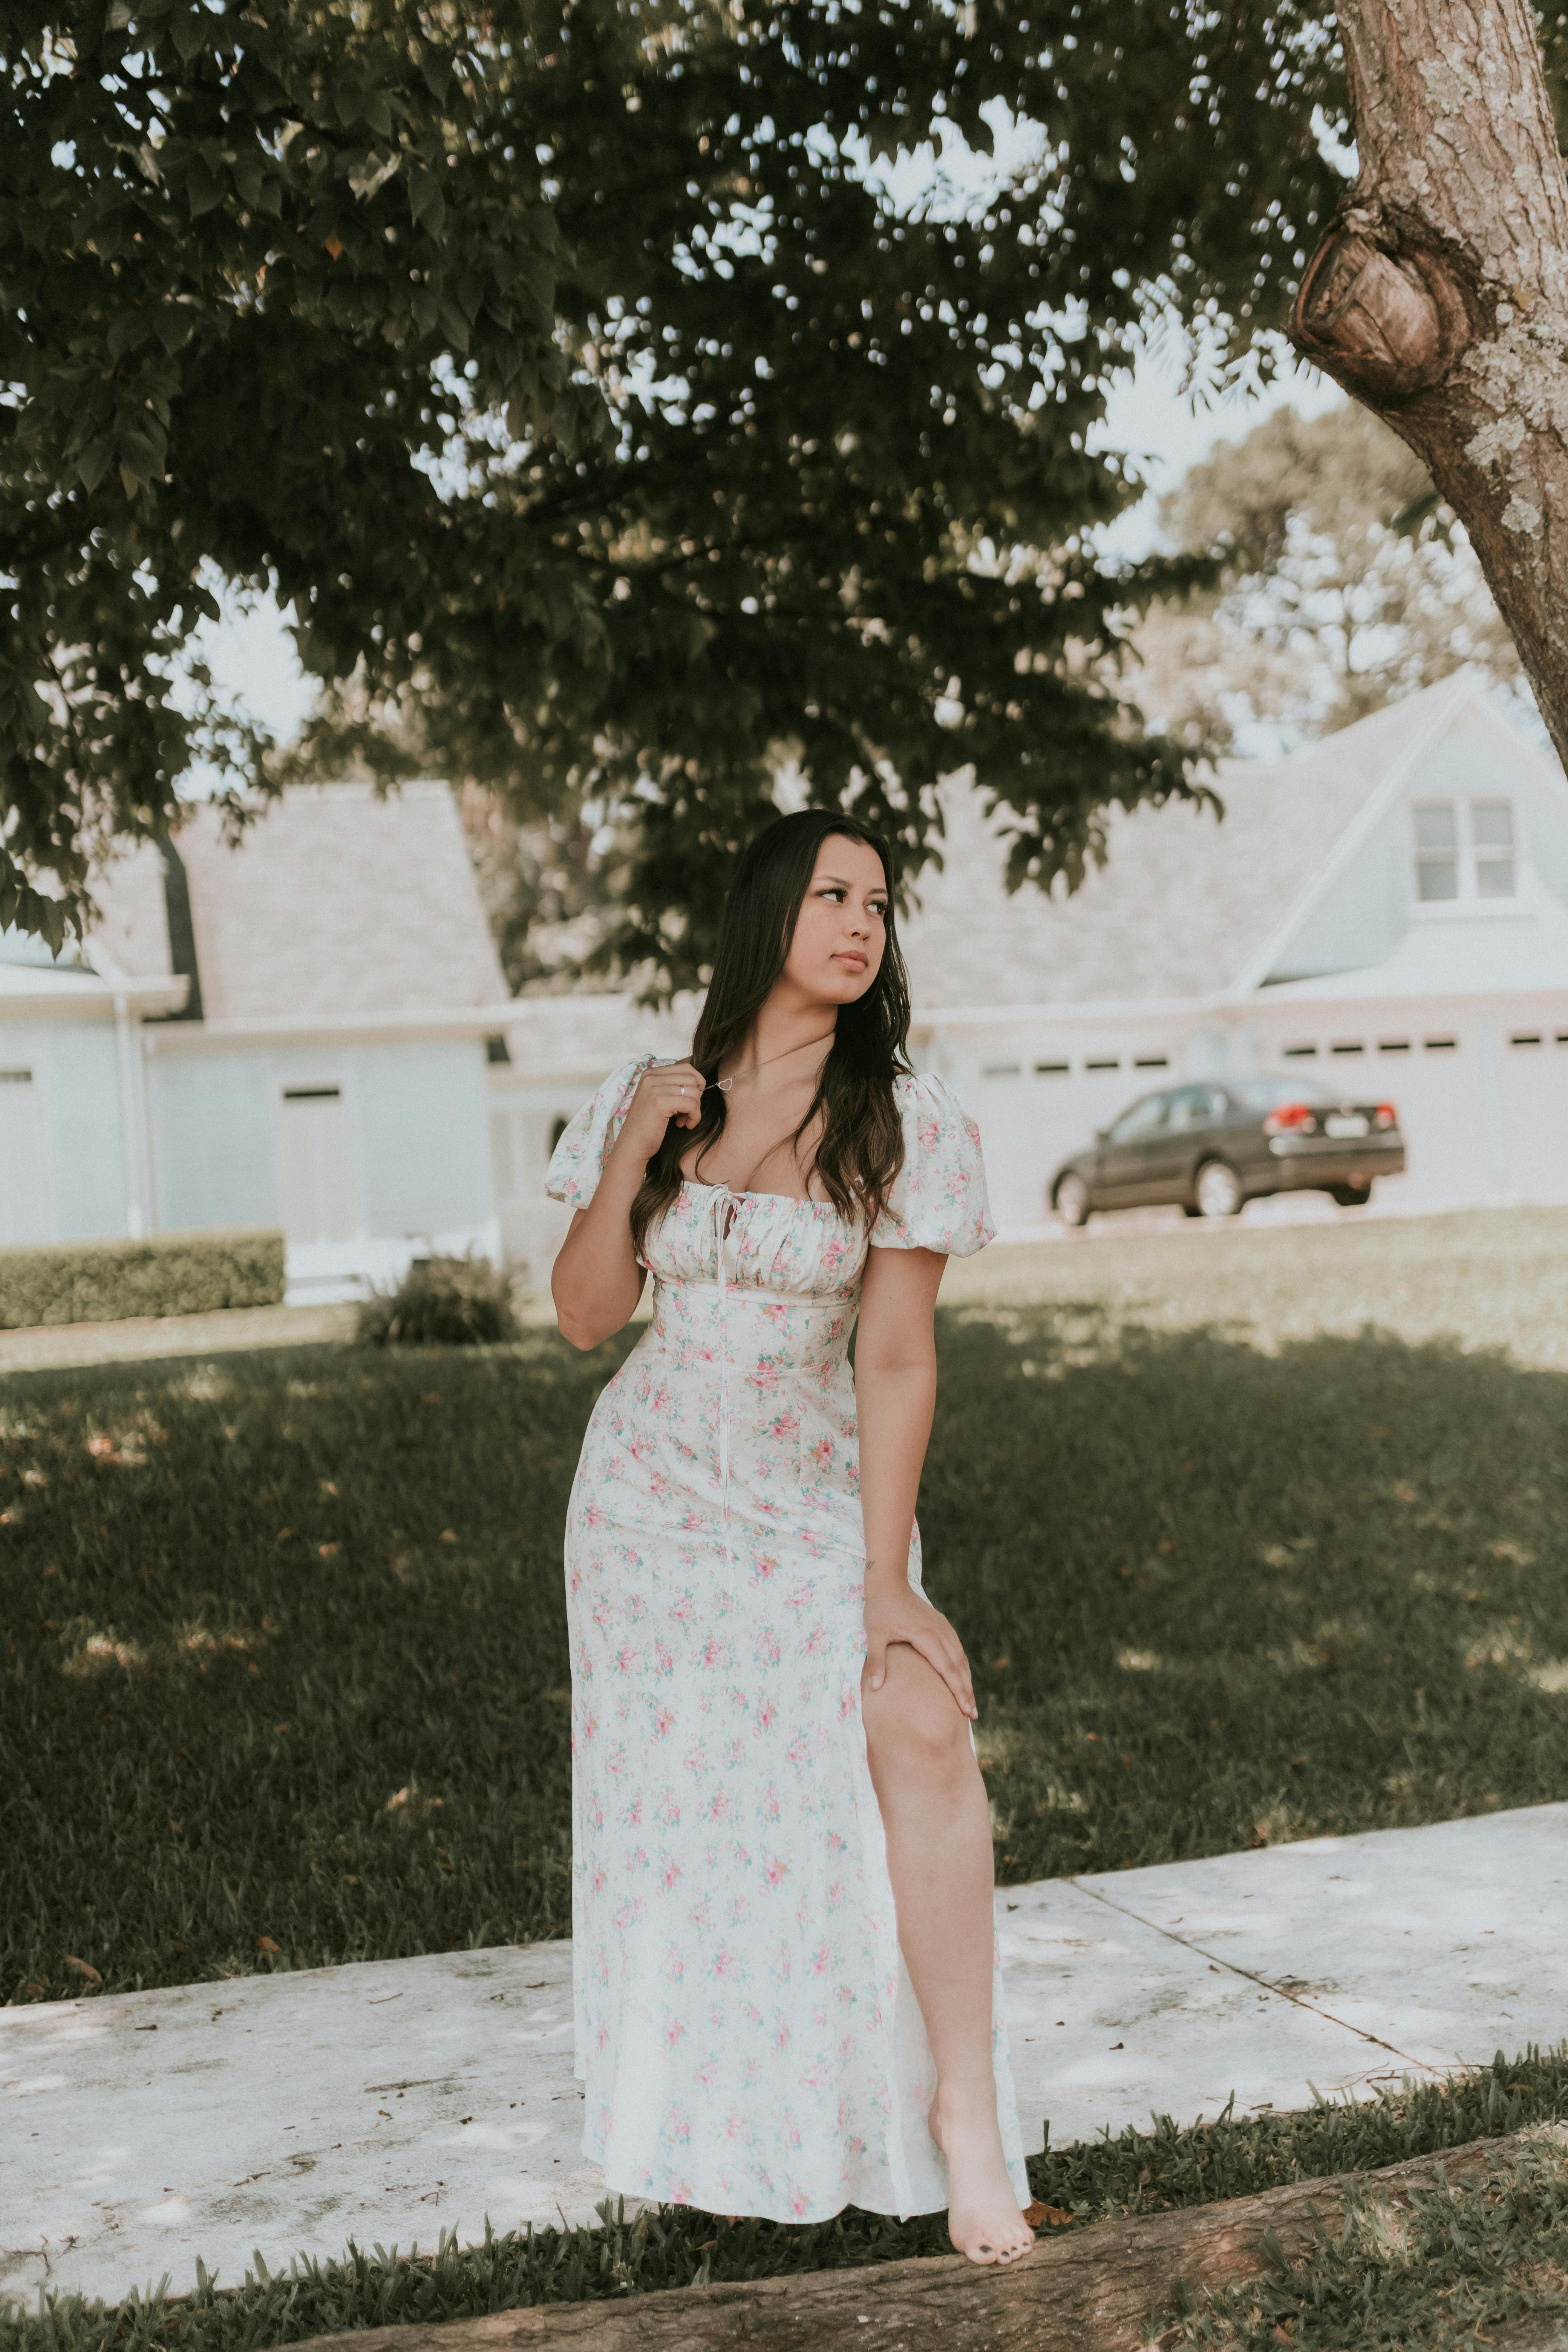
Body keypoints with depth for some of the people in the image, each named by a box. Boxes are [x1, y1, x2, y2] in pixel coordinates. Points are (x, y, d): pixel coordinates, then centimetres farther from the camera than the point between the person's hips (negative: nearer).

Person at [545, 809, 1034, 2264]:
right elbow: (585, 1316, 0)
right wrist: (631, 1151, -13)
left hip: (816, 1502, -2)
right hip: (649, 1501, 2)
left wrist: (887, 1584, -14)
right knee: (672, 1815, 5)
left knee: (921, 1736, -23)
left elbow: (895, 1359, -10)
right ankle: (703, 2136, 24)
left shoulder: (902, 1124, -7)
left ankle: (964, 2106, -13)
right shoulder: (651, 1099, 1)